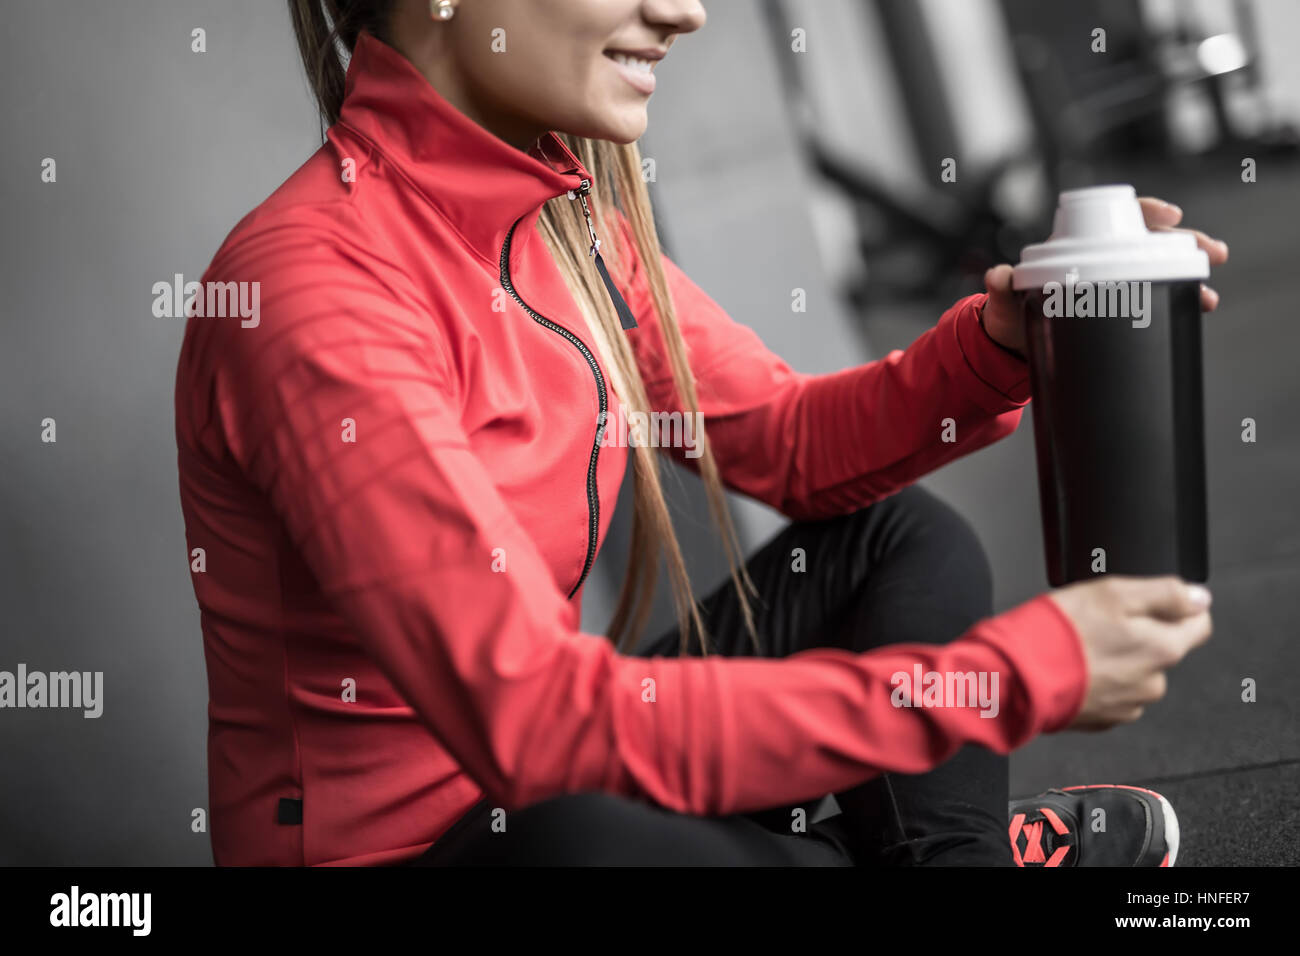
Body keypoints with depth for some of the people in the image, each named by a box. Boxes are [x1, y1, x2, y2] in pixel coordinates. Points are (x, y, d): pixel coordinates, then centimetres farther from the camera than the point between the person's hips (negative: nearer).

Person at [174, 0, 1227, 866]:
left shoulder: (569, 214, 0)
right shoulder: (316, 278, -28)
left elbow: (786, 439, 7)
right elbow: (537, 717, -35)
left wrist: (1000, 343, -15)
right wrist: (1010, 675, -32)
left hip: (535, 760, 8)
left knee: (903, 533, 10)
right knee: (589, 838, -39)